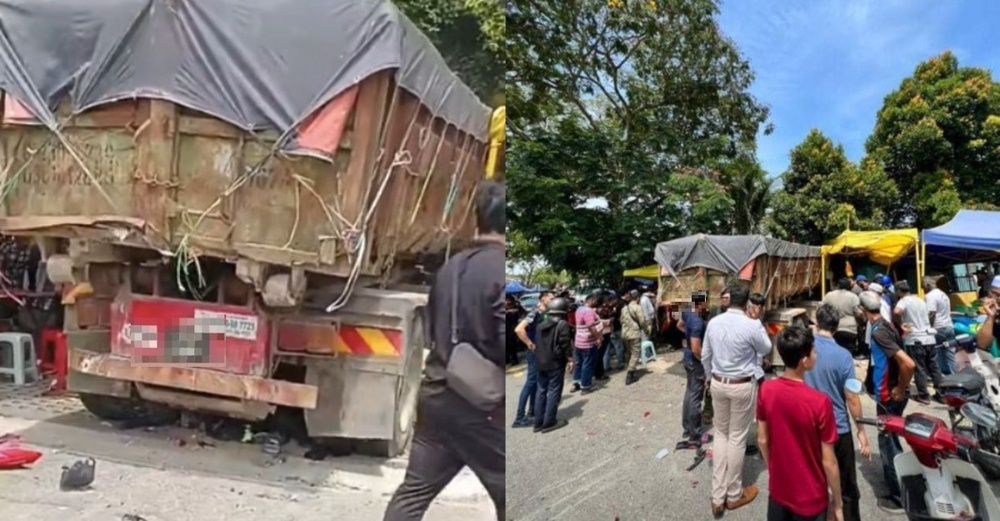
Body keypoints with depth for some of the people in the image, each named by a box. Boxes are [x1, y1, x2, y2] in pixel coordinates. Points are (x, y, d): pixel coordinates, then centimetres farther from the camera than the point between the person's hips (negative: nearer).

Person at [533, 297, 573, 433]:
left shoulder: (542, 324, 13)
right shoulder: (563, 324, -10)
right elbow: (565, 344, -16)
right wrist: (570, 359, -8)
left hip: (541, 362, 7)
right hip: (556, 363, -7)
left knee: (541, 391, 11)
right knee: (554, 391, -1)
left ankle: (539, 422, 14)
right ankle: (549, 422, 1)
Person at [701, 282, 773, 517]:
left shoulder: (713, 323, -4)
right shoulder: (752, 325, -19)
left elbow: (705, 356, 6)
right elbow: (766, 349, 2)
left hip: (718, 383, 4)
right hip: (742, 386, -4)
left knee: (721, 434, 14)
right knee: (737, 438, 8)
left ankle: (718, 496, 17)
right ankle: (734, 495, 23)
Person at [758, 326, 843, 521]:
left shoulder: (766, 390, -12)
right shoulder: (819, 402, -26)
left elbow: (762, 440, 0)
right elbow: (829, 462, -17)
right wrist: (838, 503, -3)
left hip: (778, 490, 4)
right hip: (810, 499, -4)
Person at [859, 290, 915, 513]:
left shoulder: (879, 332, -24)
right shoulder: (885, 326, 5)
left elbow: (908, 363, -33)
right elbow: (898, 359, 19)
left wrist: (901, 389, -18)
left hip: (888, 397, -10)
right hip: (888, 395, 10)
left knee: (887, 443, 1)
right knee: (891, 441, 22)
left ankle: (899, 497, 12)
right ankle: (901, 488, 38)